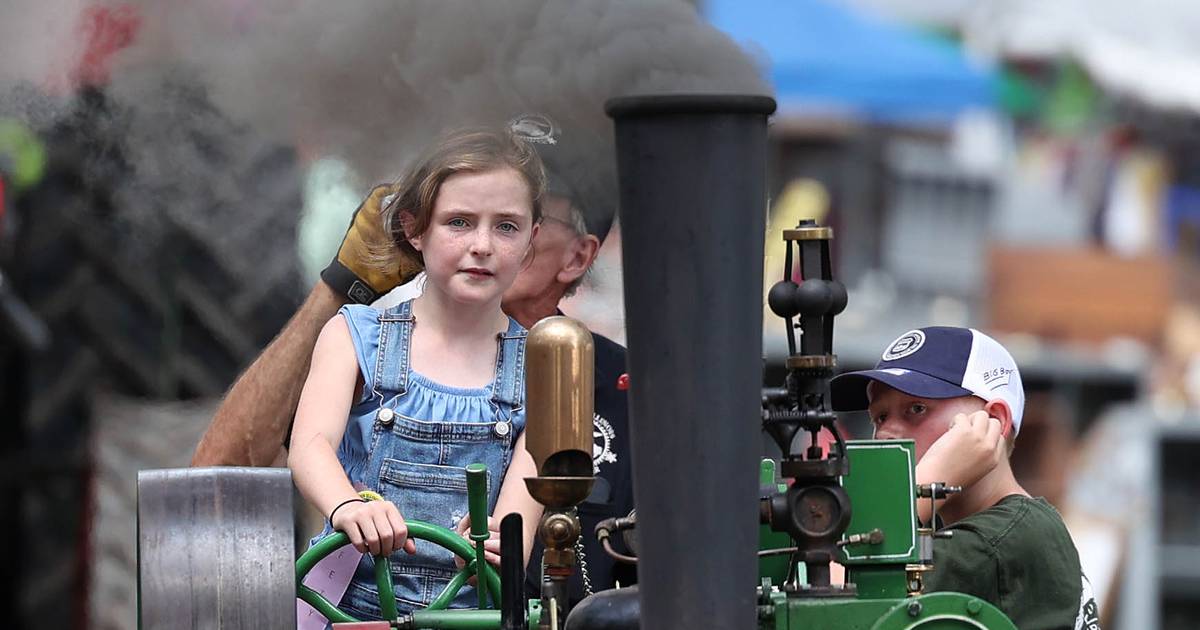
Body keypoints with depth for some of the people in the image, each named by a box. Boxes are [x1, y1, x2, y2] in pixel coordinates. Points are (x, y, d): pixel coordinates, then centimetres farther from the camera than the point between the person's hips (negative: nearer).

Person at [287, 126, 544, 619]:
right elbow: (310, 444, -12)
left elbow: (521, 505, -5)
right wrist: (348, 507, -36)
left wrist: (497, 553, -31)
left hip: (477, 611, 3)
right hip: (355, 604, -2)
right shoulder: (357, 336, 6)